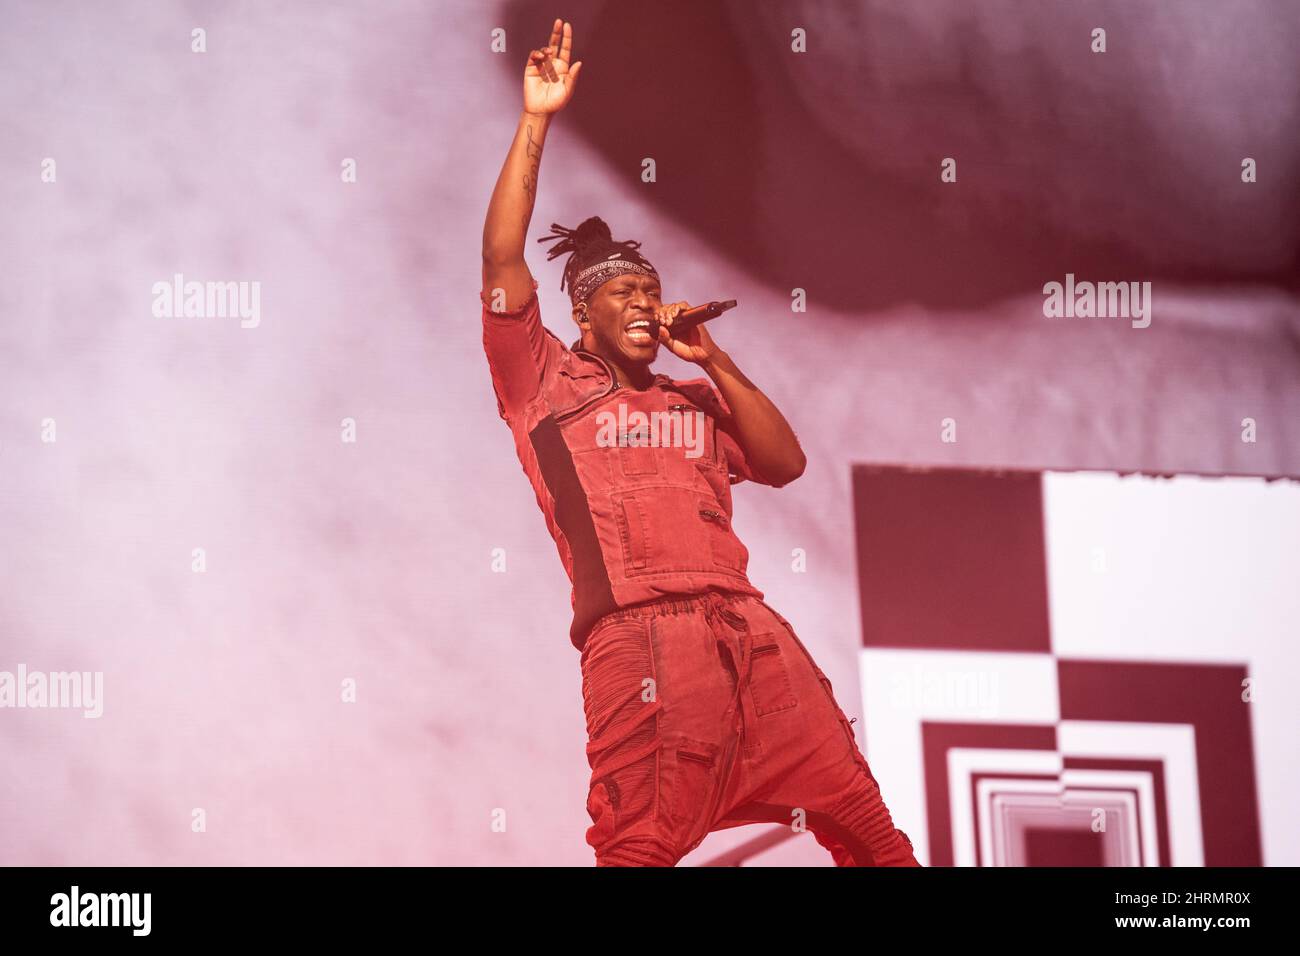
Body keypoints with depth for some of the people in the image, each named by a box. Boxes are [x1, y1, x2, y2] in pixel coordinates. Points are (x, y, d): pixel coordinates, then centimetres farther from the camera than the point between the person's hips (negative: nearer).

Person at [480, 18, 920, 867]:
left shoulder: (694, 400, 30)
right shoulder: (545, 381, 18)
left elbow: (785, 463, 18)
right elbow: (503, 262, 7)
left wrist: (713, 360, 13)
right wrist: (536, 121, 6)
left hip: (747, 630, 4)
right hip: (636, 638, -4)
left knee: (867, 827, -5)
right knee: (639, 848, -16)